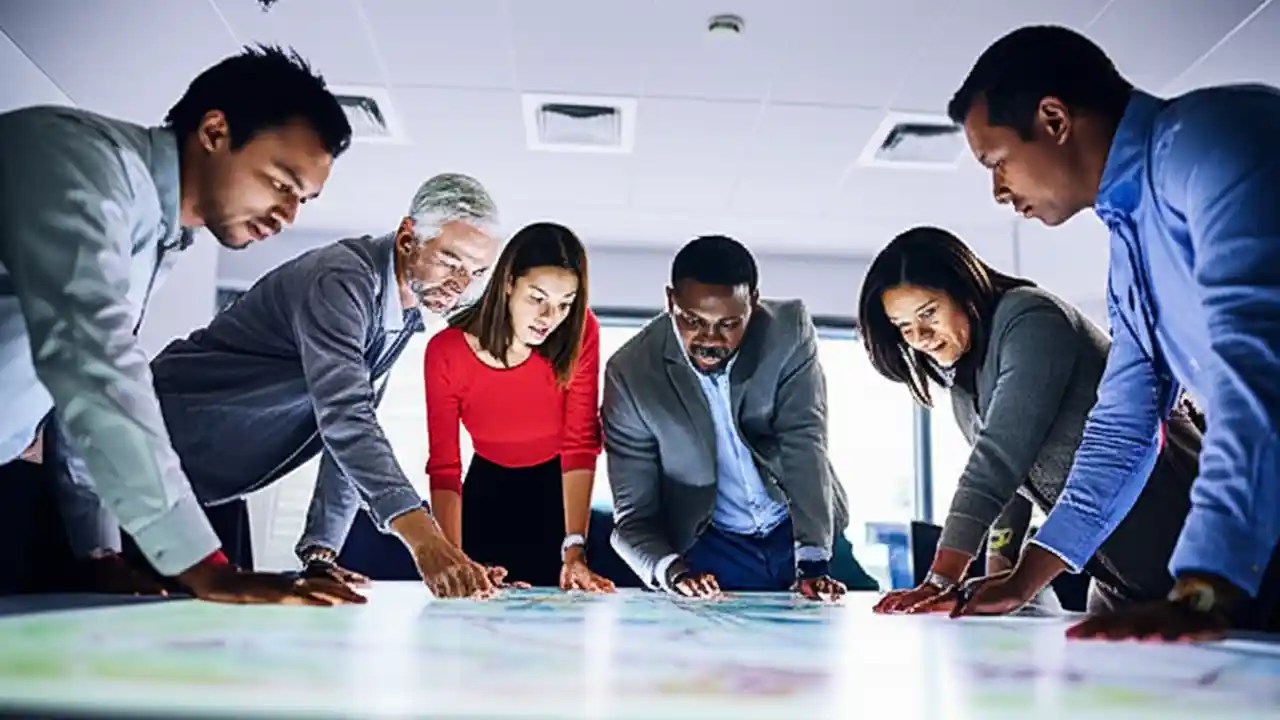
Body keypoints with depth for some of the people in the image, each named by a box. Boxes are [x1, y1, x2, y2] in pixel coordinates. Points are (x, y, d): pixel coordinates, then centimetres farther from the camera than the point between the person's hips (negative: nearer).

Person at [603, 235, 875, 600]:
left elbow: (805, 447, -20)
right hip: (709, 546, -1)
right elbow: (634, 514, -15)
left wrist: (813, 561, -31)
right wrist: (673, 570, -34)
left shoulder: (790, 331, -15)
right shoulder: (630, 372, -18)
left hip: (800, 533, 1)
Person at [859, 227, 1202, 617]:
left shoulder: (1029, 320, -19)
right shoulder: (963, 380, 8)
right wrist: (997, 568, -3)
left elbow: (999, 457, -29)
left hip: (1171, 534, -8)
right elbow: (1002, 471, 10)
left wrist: (941, 579, -32)